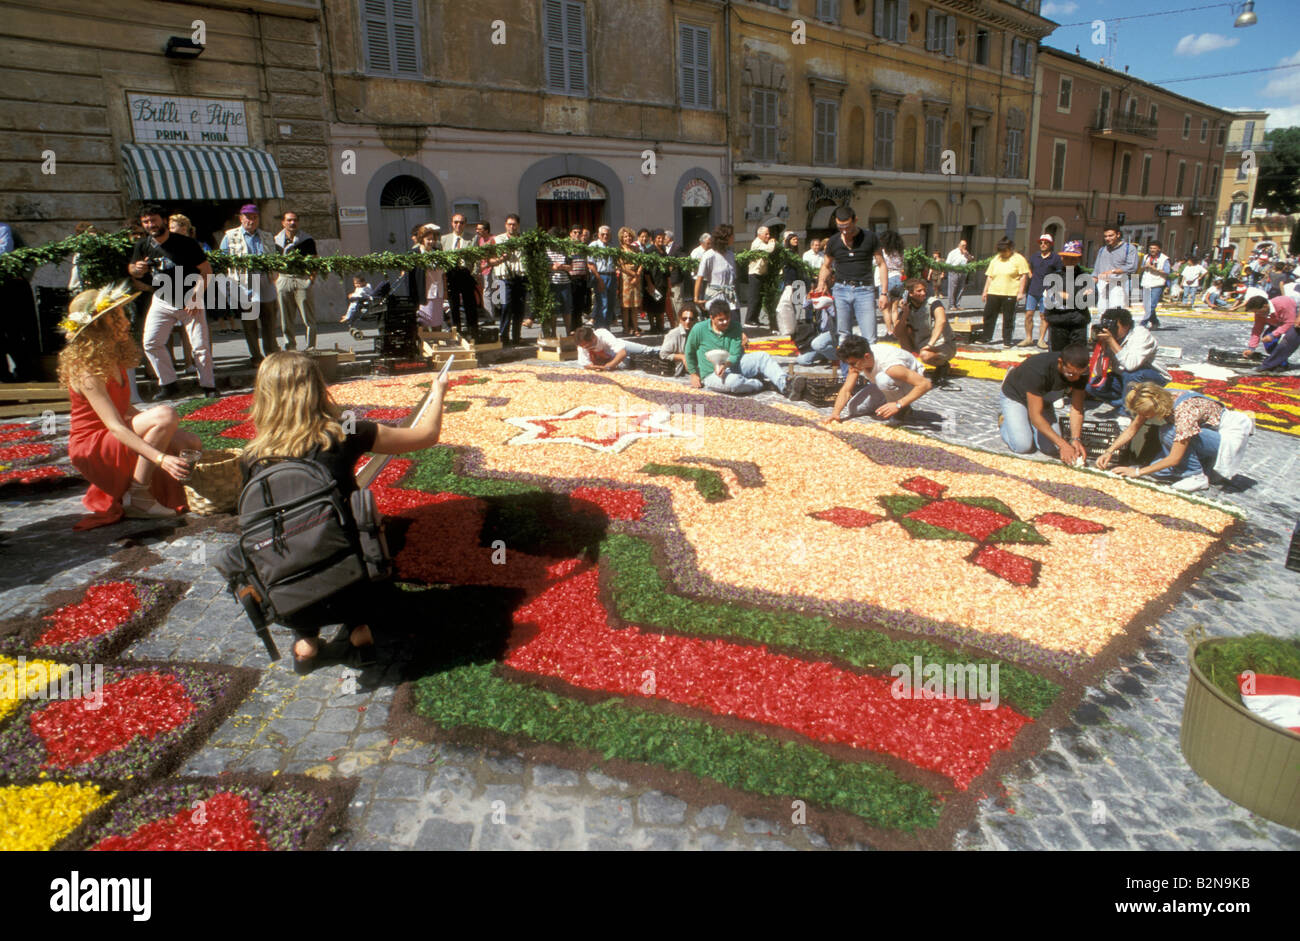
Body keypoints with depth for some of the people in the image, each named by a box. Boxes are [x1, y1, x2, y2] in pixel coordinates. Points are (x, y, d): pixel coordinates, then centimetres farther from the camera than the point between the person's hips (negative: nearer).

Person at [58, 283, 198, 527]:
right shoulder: (86, 370, -20)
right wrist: (161, 458, -41)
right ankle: (137, 498, -21)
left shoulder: (114, 360, 7)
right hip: (92, 447, -9)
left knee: (191, 444, -2)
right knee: (165, 415, -29)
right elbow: (115, 427, -30)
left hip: (120, 441, 9)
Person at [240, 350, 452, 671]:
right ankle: (358, 625, 20)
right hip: (351, 591, -1)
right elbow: (427, 435, 2)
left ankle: (305, 637, 24)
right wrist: (438, 393, 22)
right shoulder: (344, 436, -10)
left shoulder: (251, 460, -4)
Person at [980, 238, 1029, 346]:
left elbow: (1024, 276, -4)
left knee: (1008, 318, 0)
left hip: (1010, 294, -5)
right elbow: (989, 276, 17)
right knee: (988, 315, 4)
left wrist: (1020, 292, -12)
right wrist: (985, 291, 12)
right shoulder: (995, 259, 15)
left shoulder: (1019, 259, 0)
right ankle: (986, 337, 14)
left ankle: (1007, 340, 8)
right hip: (993, 293, 5)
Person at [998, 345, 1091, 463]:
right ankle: (1004, 422, 11)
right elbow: (1035, 415, -39)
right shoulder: (1038, 370, -41)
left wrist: (1075, 439, -33)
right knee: (1023, 446, -20)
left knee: (1052, 448, -10)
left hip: (1044, 400, 5)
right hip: (1015, 396, -5)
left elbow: (1077, 408, -18)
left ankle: (1029, 426, 19)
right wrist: (1063, 444, -41)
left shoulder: (1080, 372, -24)